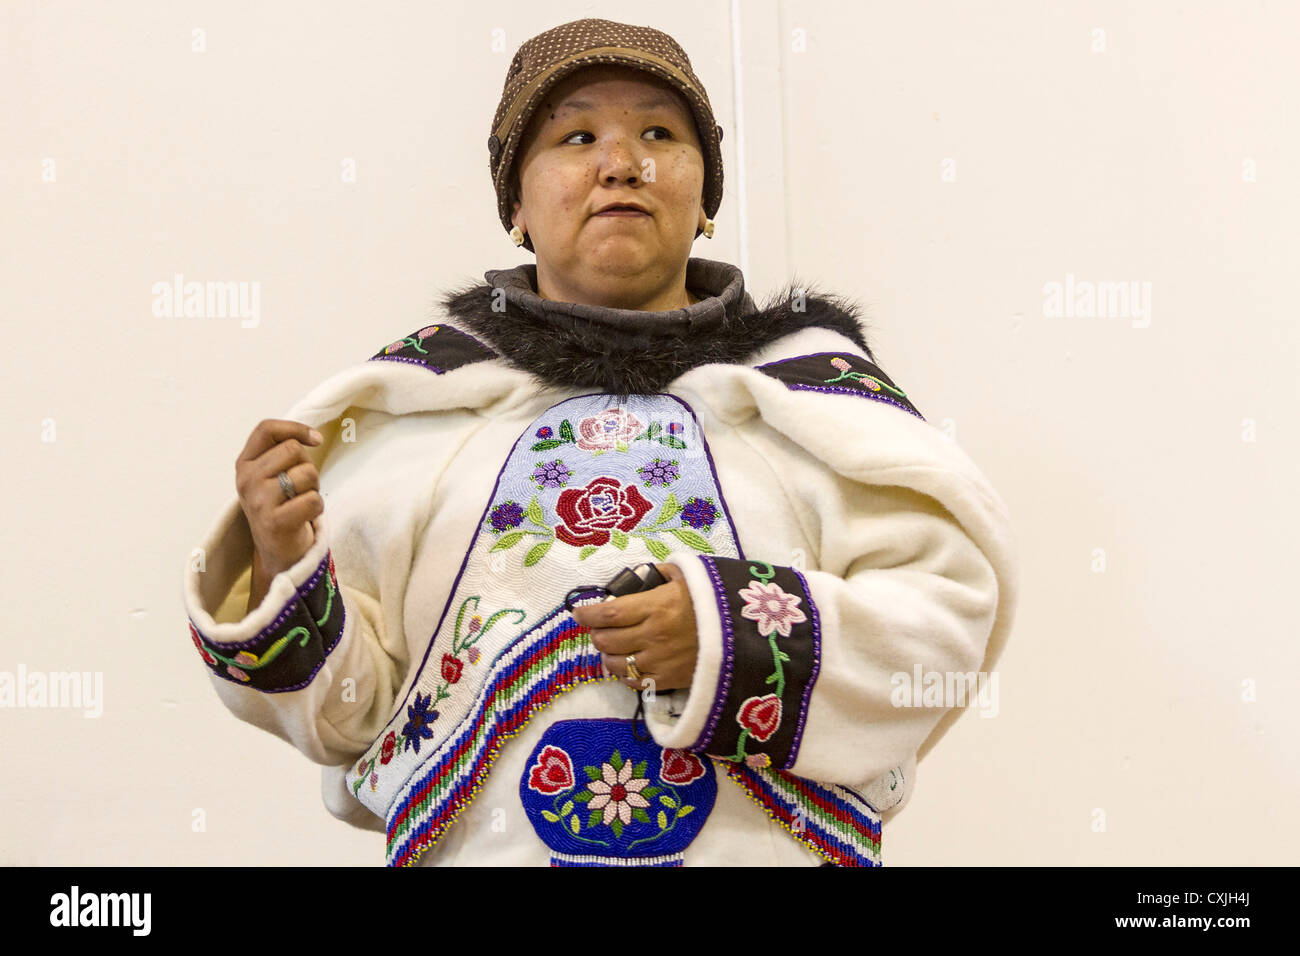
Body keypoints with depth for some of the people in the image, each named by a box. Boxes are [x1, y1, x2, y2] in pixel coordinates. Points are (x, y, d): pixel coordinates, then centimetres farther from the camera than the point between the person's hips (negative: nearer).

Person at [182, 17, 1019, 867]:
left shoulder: (809, 377, 3)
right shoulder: (420, 391, 3)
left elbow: (951, 601, -6)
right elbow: (346, 706, 0)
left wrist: (750, 636, -19)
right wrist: (287, 576, -18)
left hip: (765, 844, 0)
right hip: (483, 842, 0)